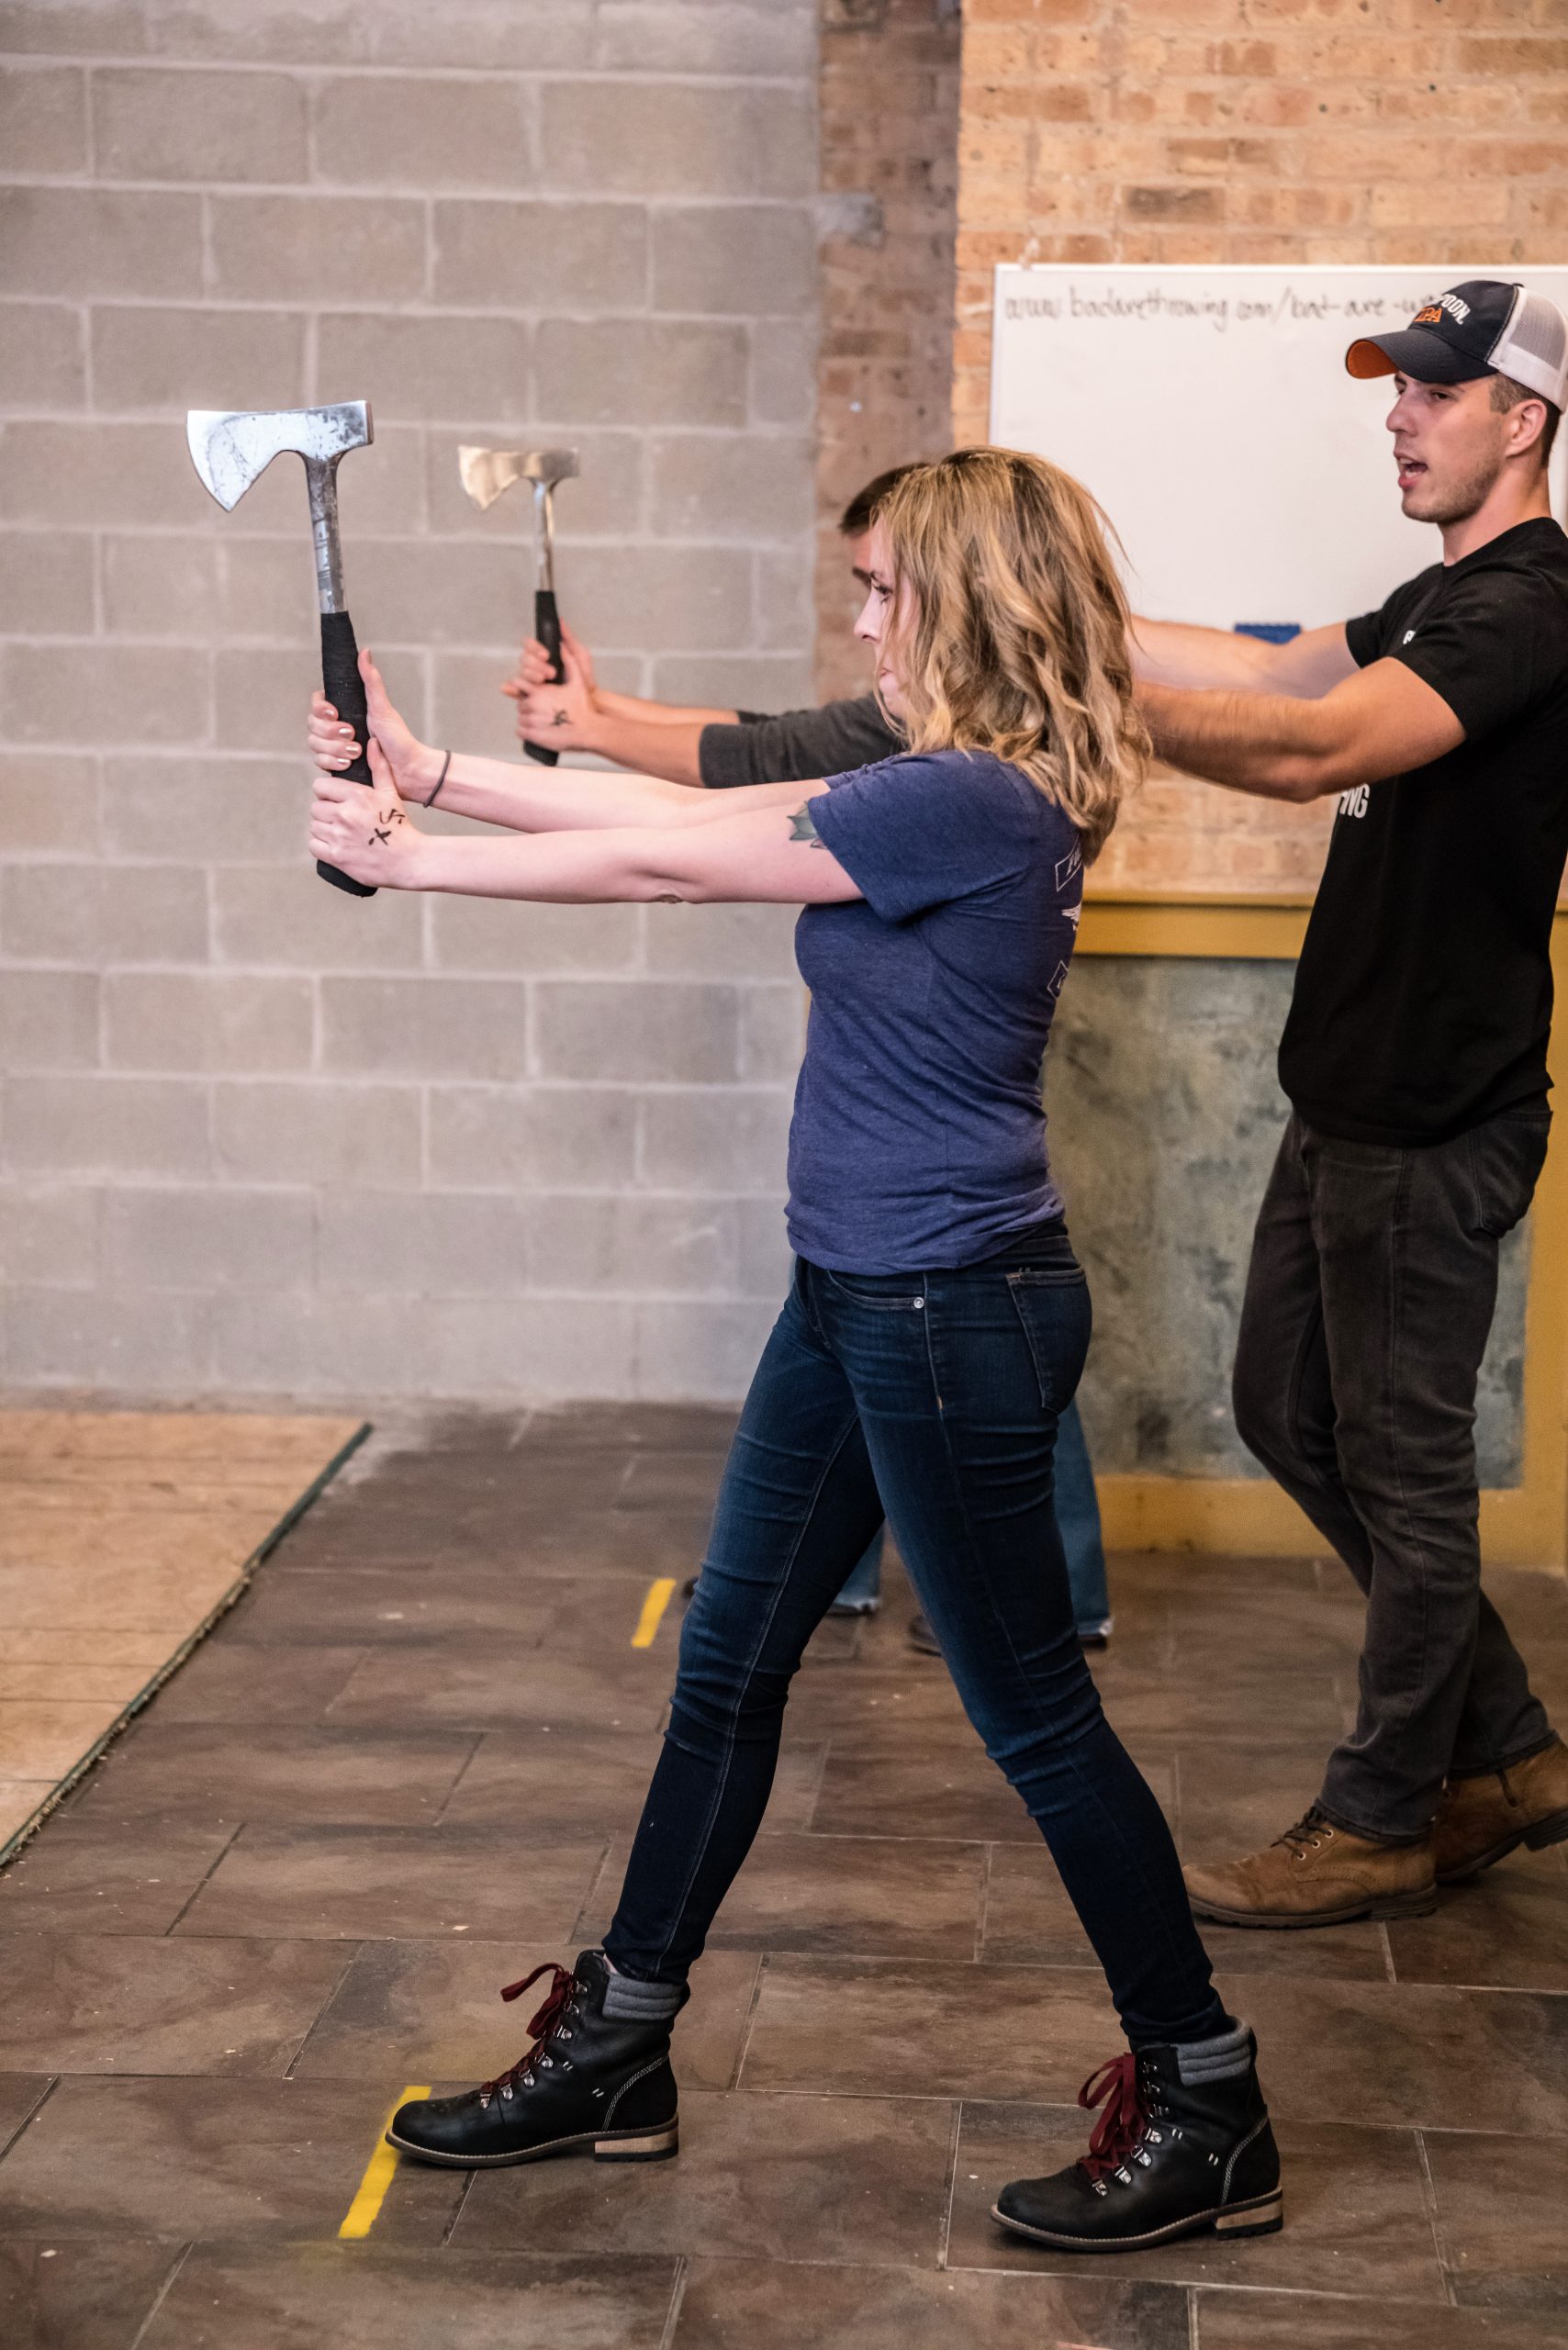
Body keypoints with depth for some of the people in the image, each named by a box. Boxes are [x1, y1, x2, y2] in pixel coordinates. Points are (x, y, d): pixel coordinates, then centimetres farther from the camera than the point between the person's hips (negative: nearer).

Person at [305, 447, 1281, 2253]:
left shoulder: (968, 799, -21)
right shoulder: (950, 790, 9)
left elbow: (667, 863, -15)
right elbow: (697, 813, 11)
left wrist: (413, 860, -3)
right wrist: (435, 773, 11)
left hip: (950, 1310, -10)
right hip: (861, 1297, 10)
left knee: (1033, 1711, 1)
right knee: (726, 1663, 15)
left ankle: (1207, 2110, 17)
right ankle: (617, 2049, 28)